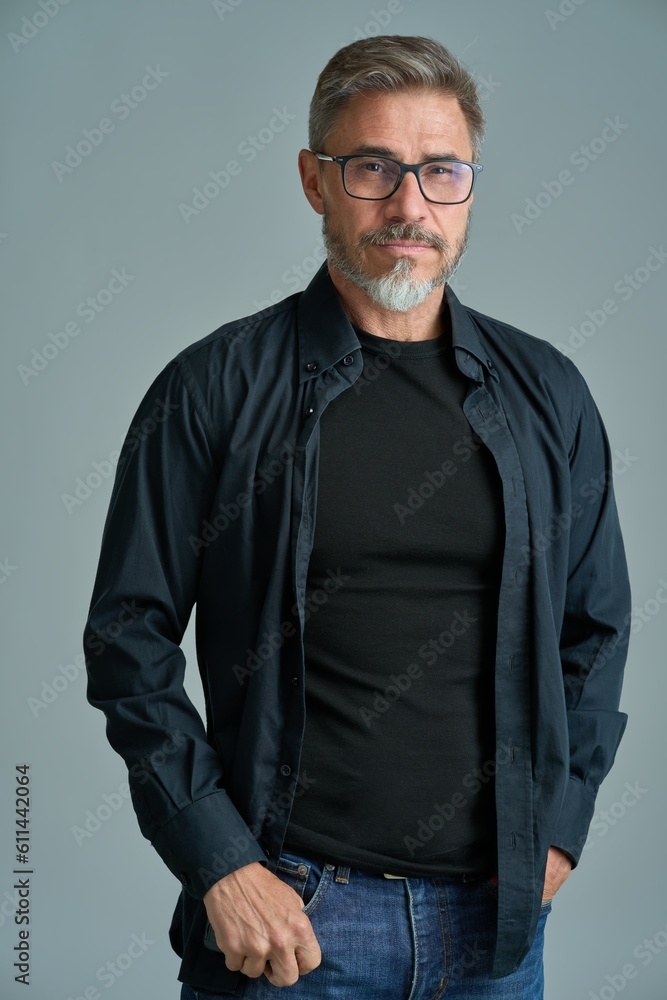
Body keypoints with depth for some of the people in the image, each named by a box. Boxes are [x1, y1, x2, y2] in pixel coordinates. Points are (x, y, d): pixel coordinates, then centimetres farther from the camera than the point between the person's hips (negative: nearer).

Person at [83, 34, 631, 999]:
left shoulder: (546, 395, 4)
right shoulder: (212, 391, -5)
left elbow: (596, 629, 12)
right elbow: (131, 636, -4)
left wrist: (558, 827, 3)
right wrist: (219, 863, -9)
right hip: (286, 909, -3)